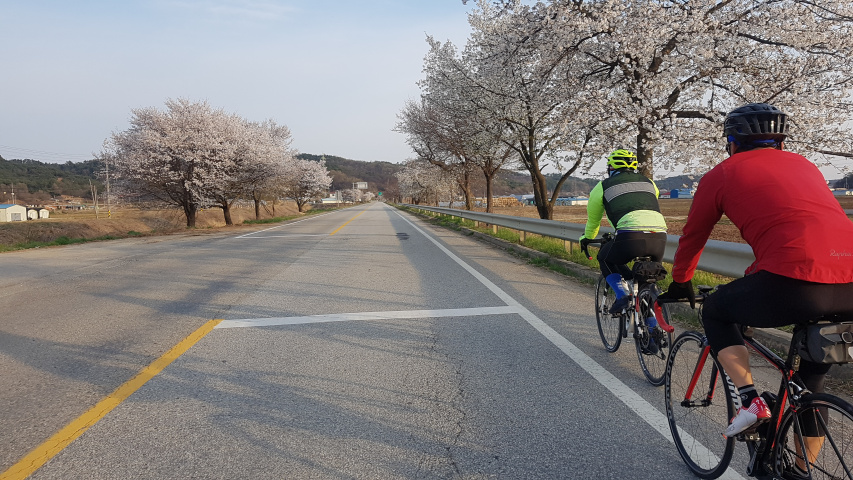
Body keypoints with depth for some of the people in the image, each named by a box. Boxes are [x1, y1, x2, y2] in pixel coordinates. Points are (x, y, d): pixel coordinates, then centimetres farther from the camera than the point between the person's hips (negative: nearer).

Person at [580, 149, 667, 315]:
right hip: (660, 237, 4)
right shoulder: (648, 182, 29)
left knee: (605, 258, 24)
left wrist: (587, 238, 50)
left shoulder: (603, 186, 18)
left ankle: (623, 295, 5)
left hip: (632, 237, -4)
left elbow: (593, 219, 30)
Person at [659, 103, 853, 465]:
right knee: (811, 383, 26)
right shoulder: (803, 164, 28)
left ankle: (749, 400, 9)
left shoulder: (722, 174, 12)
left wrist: (680, 283, 38)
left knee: (715, 311, 22)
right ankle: (802, 469, 36)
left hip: (793, 282, -6)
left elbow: (692, 237, 21)